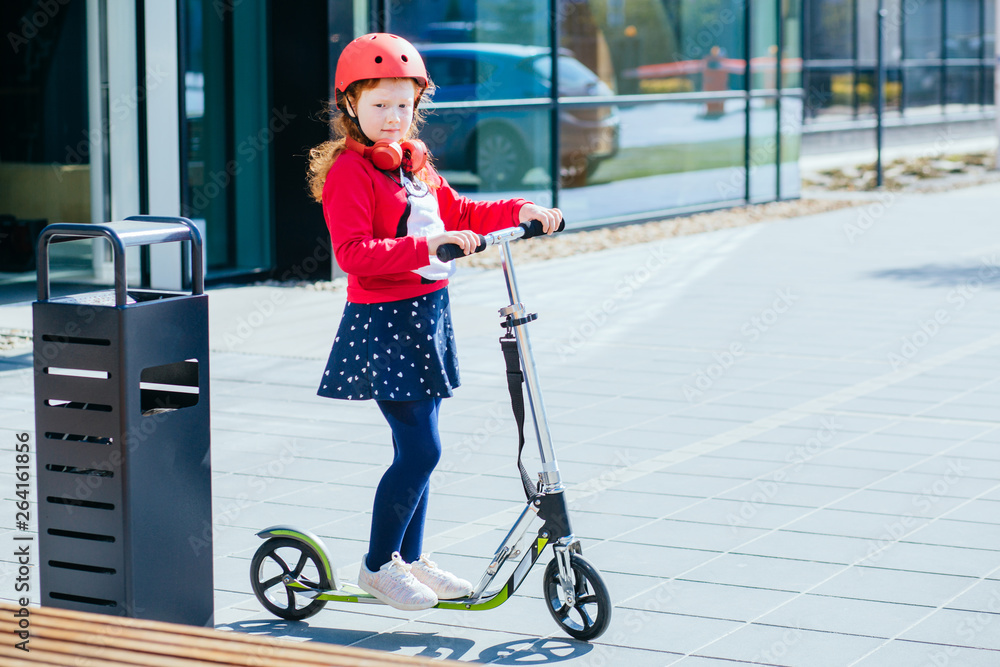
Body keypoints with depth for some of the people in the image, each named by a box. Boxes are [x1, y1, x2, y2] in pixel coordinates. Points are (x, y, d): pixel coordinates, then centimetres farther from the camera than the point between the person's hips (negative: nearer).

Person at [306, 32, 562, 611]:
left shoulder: (414, 161, 14)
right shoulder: (349, 171, -13)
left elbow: (457, 212, 24)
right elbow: (354, 252, -24)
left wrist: (519, 211, 10)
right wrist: (427, 245, -32)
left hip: (429, 314, 9)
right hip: (383, 321, -9)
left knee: (418, 447, 14)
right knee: (420, 450, -10)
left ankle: (412, 559, 25)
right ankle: (378, 565, 5)